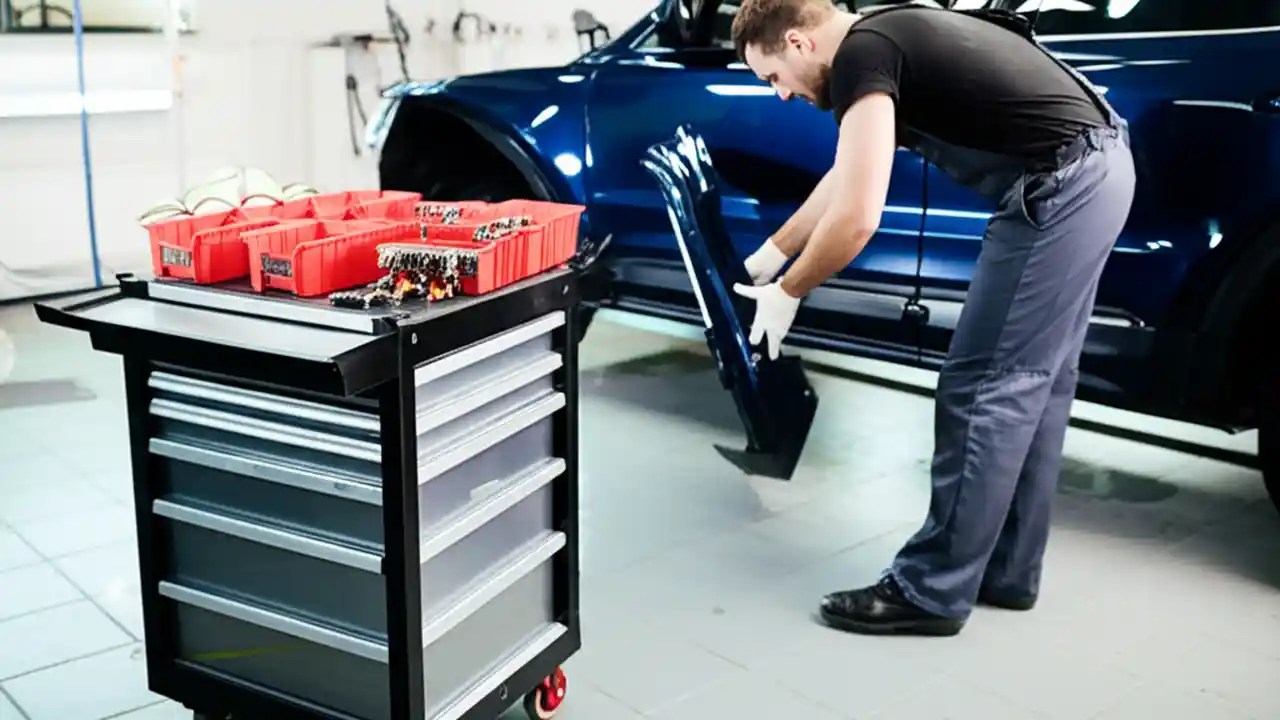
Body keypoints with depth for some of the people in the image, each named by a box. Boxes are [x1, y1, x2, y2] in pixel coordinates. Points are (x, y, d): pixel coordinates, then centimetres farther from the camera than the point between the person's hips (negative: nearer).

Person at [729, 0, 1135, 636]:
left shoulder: (860, 55, -13)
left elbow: (856, 217, -19)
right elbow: (847, 177, 29)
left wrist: (787, 293, -3)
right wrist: (769, 255, 36)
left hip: (1061, 184, -10)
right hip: (1097, 167, 10)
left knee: (985, 387, -5)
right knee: (1034, 381, 14)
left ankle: (932, 591, 5)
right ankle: (1006, 572, 25)